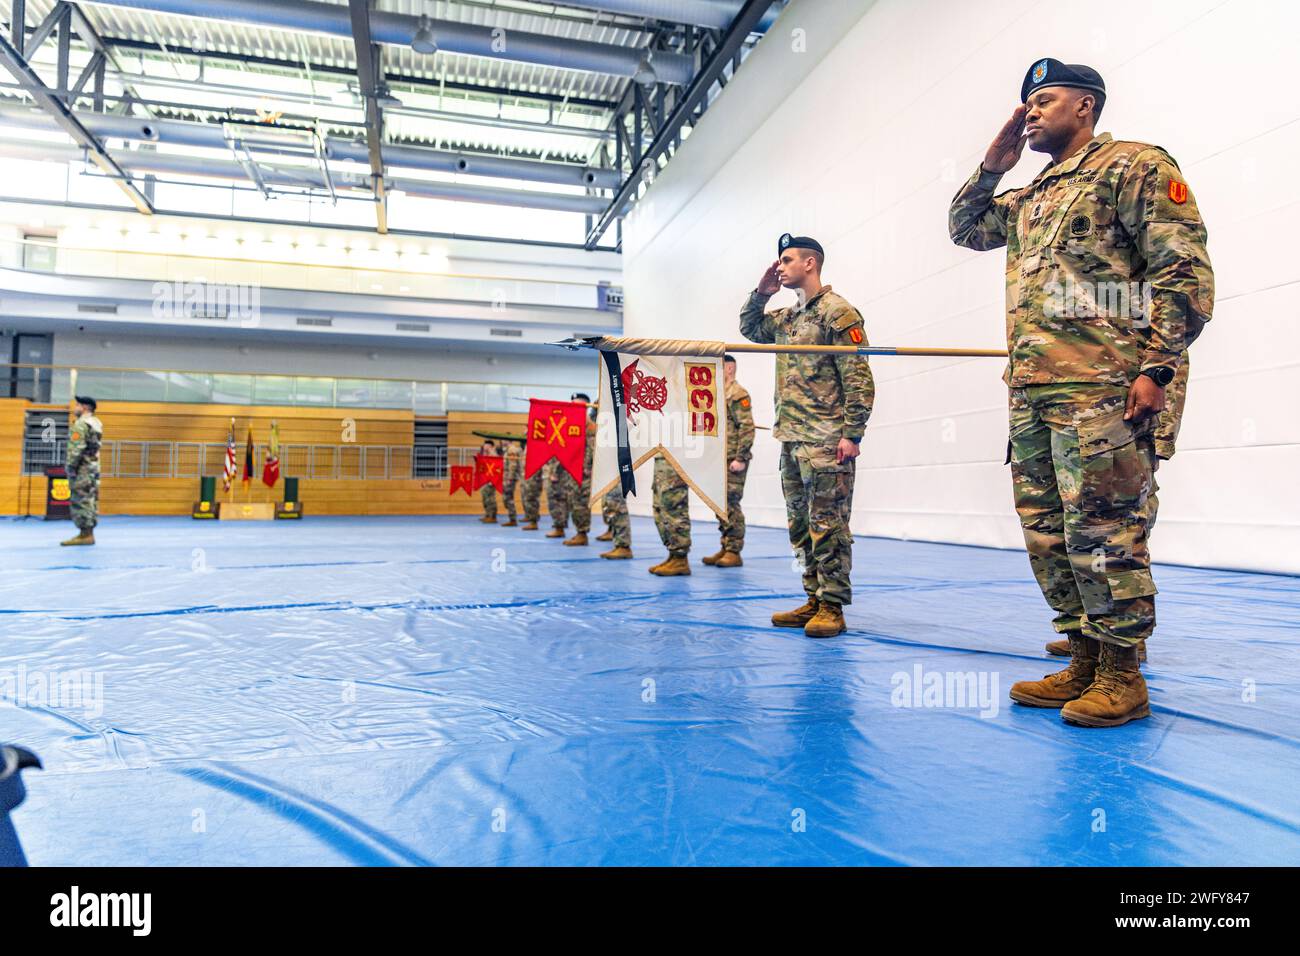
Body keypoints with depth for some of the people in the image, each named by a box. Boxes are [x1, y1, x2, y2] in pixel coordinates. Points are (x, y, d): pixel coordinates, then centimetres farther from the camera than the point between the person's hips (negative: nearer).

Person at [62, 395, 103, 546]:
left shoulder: (80, 424, -13)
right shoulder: (97, 423, 14)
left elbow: (76, 448, -20)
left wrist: (71, 467, -17)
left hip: (82, 469, -9)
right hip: (94, 466, 9)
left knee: (81, 501, -6)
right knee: (91, 501, 10)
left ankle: (85, 535, -6)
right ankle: (88, 534, 14)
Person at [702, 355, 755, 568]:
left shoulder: (738, 394, -10)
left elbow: (747, 428, -17)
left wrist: (740, 458, -20)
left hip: (733, 460, -9)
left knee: (730, 504, -7)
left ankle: (734, 552, -1)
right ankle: (725, 548, 17)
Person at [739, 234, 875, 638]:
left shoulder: (837, 312, -6)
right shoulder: (787, 318, 18)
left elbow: (859, 378, -12)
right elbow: (749, 328, 33)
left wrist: (851, 435, -17)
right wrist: (761, 294, 16)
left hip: (826, 441, -9)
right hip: (791, 439, 9)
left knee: (828, 524, -5)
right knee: (800, 524, 11)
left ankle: (832, 607, 1)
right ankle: (814, 600, 19)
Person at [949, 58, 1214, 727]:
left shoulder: (1134, 166, 2)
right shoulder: (1030, 198, 24)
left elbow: (1186, 271, -6)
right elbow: (964, 228, 34)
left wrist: (1156, 367, -16)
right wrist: (994, 164, 20)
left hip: (1100, 389, -8)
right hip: (1030, 394, 8)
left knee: (1103, 530, -6)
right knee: (1048, 534, 8)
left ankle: (1122, 676, 5)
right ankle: (1083, 663, 18)